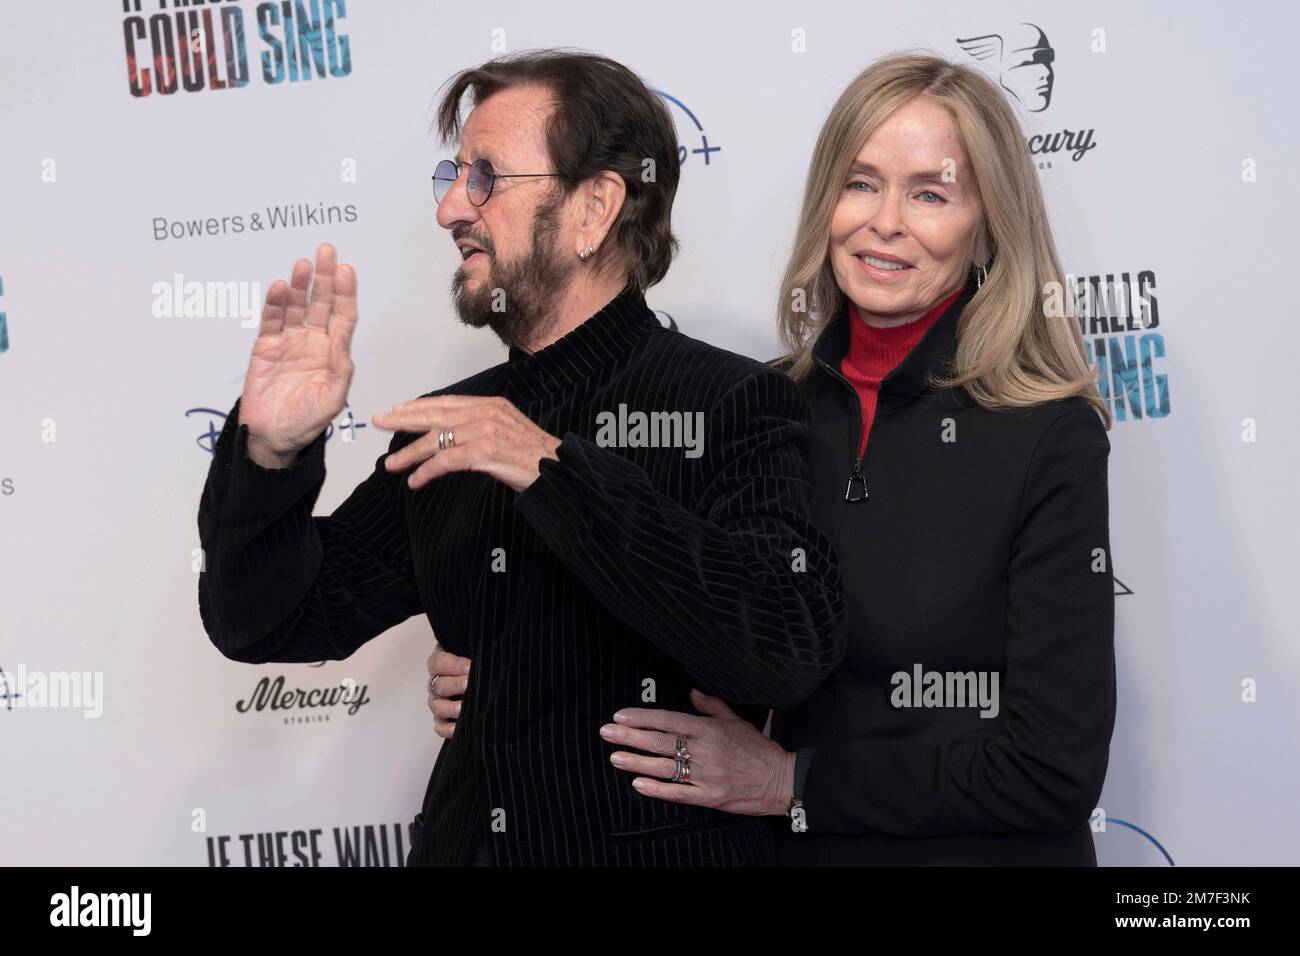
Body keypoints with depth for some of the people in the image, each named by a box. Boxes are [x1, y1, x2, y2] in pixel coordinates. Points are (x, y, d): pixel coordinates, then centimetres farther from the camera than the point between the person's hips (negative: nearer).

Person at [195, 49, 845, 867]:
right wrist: (270, 453, -12)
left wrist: (556, 470, -27)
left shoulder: (735, 406, -12)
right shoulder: (448, 430, 4)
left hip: (667, 844, -4)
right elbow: (265, 625, 5)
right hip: (461, 843, 5)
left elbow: (789, 655, -26)